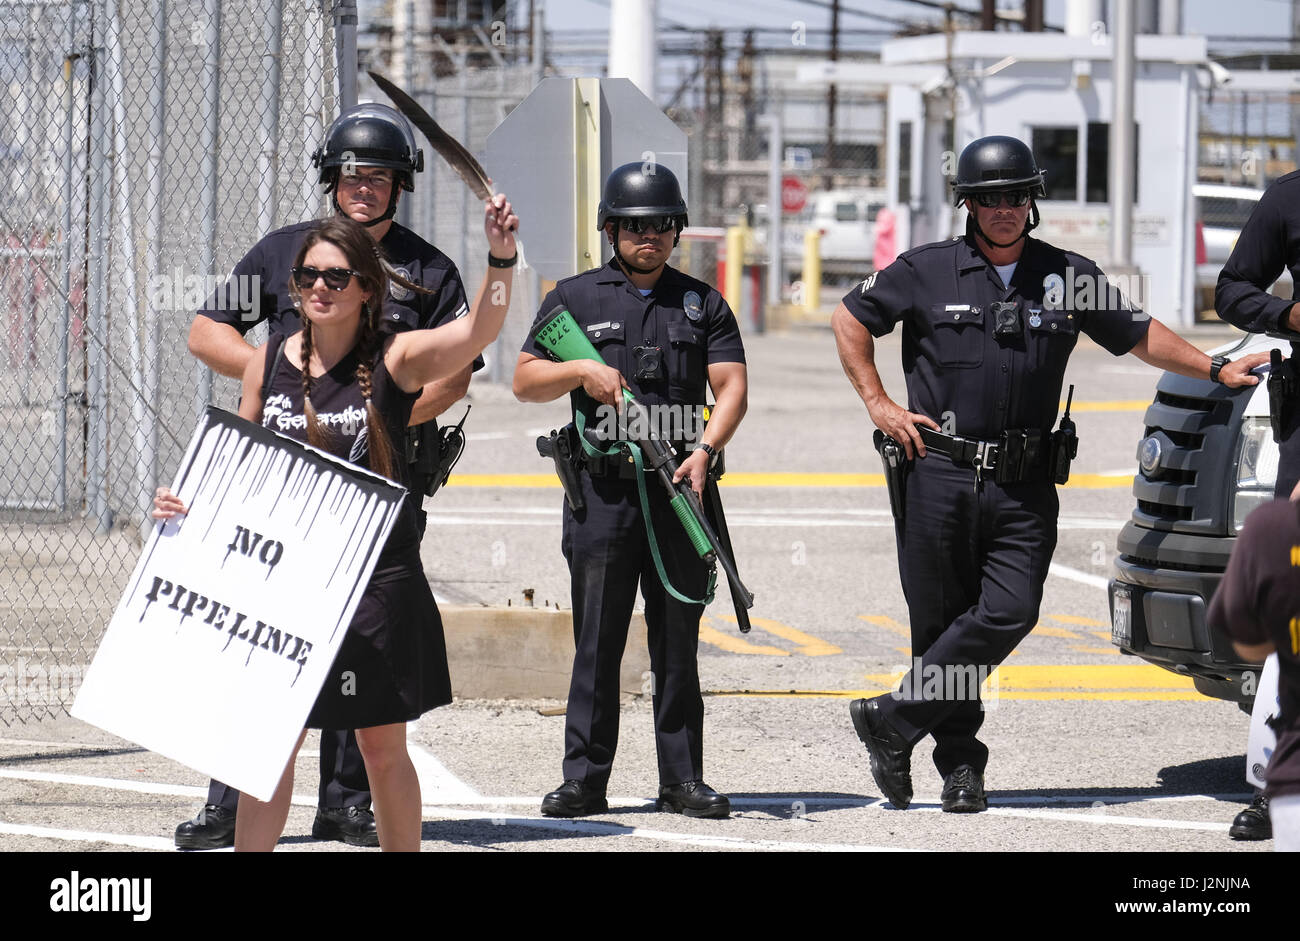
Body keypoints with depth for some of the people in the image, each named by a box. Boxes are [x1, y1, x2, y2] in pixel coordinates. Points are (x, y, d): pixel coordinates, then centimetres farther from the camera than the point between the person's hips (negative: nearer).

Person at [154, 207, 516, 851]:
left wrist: (501, 259, -39)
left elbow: (478, 331, -22)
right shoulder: (268, 363, 4)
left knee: (382, 749, 9)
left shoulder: (397, 359, -5)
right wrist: (186, 502, -3)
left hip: (379, 583, -2)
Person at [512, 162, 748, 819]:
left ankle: (682, 778, 8)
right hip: (602, 489, -1)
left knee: (678, 640, 4)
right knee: (597, 640, -1)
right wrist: (582, 371, -11)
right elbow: (524, 382, 8)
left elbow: (732, 386, 2)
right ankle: (584, 781, 2)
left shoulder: (703, 303, 11)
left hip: (680, 489, 1)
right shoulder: (575, 299, 9)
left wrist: (705, 451, -15)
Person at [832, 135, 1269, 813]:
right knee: (940, 623, 0)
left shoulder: (1067, 277, 10)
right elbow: (850, 320, 13)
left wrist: (1215, 370, 13)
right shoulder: (927, 272, 4)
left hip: (1026, 489, 1)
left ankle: (892, 722, -5)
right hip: (940, 477, -1)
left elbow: (1139, 335, 20)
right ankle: (960, 763, 12)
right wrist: (877, 404, 5)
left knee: (1009, 615, -14)